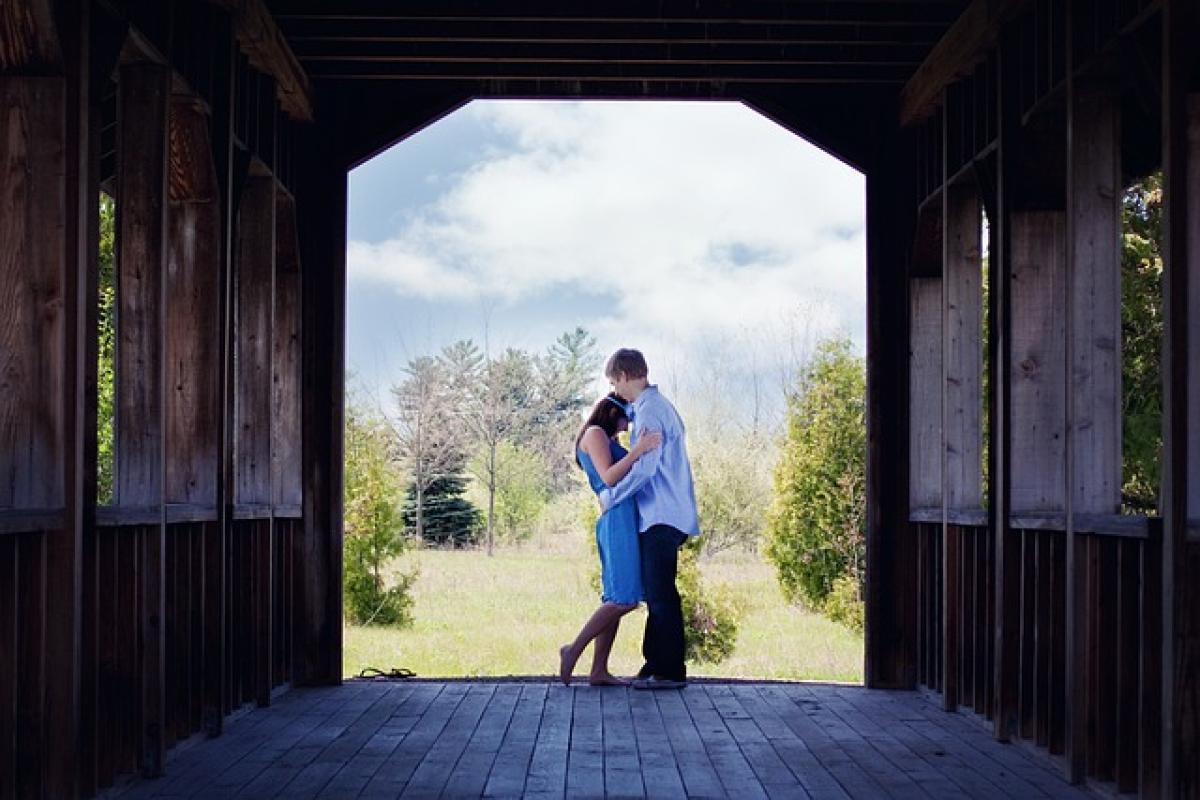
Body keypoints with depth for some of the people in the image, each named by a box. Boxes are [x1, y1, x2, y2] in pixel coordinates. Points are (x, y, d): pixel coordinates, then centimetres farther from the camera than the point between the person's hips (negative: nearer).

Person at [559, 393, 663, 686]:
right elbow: (609, 477, -16)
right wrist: (638, 451, -24)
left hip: (619, 522, 10)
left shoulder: (605, 440, 27)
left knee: (617, 599, 6)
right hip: (618, 519, -10)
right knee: (625, 598, -13)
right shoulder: (595, 434, -3)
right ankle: (574, 650, -10)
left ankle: (599, 671, 3)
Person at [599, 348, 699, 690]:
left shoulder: (649, 411, -14)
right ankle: (656, 664, 17)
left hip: (661, 518, -10)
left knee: (661, 595, -6)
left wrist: (609, 496, -10)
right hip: (663, 517, 10)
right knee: (657, 594, 13)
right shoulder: (658, 405, 18)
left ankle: (671, 671, -3)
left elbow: (643, 468, -21)